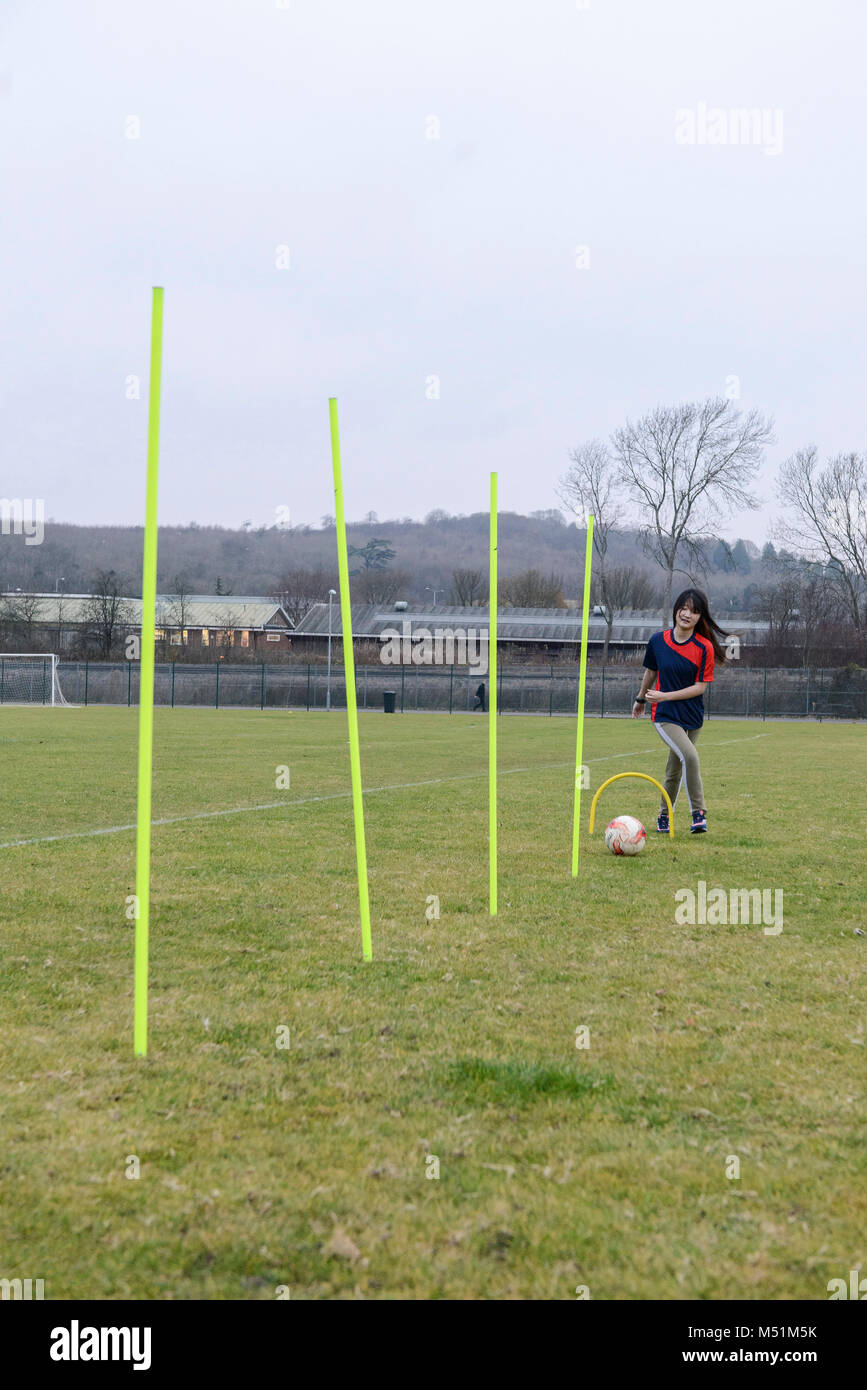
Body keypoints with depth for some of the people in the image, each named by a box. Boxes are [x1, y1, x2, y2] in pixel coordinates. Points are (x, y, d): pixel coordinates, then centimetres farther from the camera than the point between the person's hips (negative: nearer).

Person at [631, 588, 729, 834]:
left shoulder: (705, 647, -9)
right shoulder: (658, 641, -4)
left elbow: (700, 686, -10)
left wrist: (665, 696, -17)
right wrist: (641, 699, 26)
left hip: (693, 716, 2)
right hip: (665, 715, -1)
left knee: (675, 770, 12)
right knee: (690, 756, -24)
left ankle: (664, 816, 32)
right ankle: (698, 813, -17)